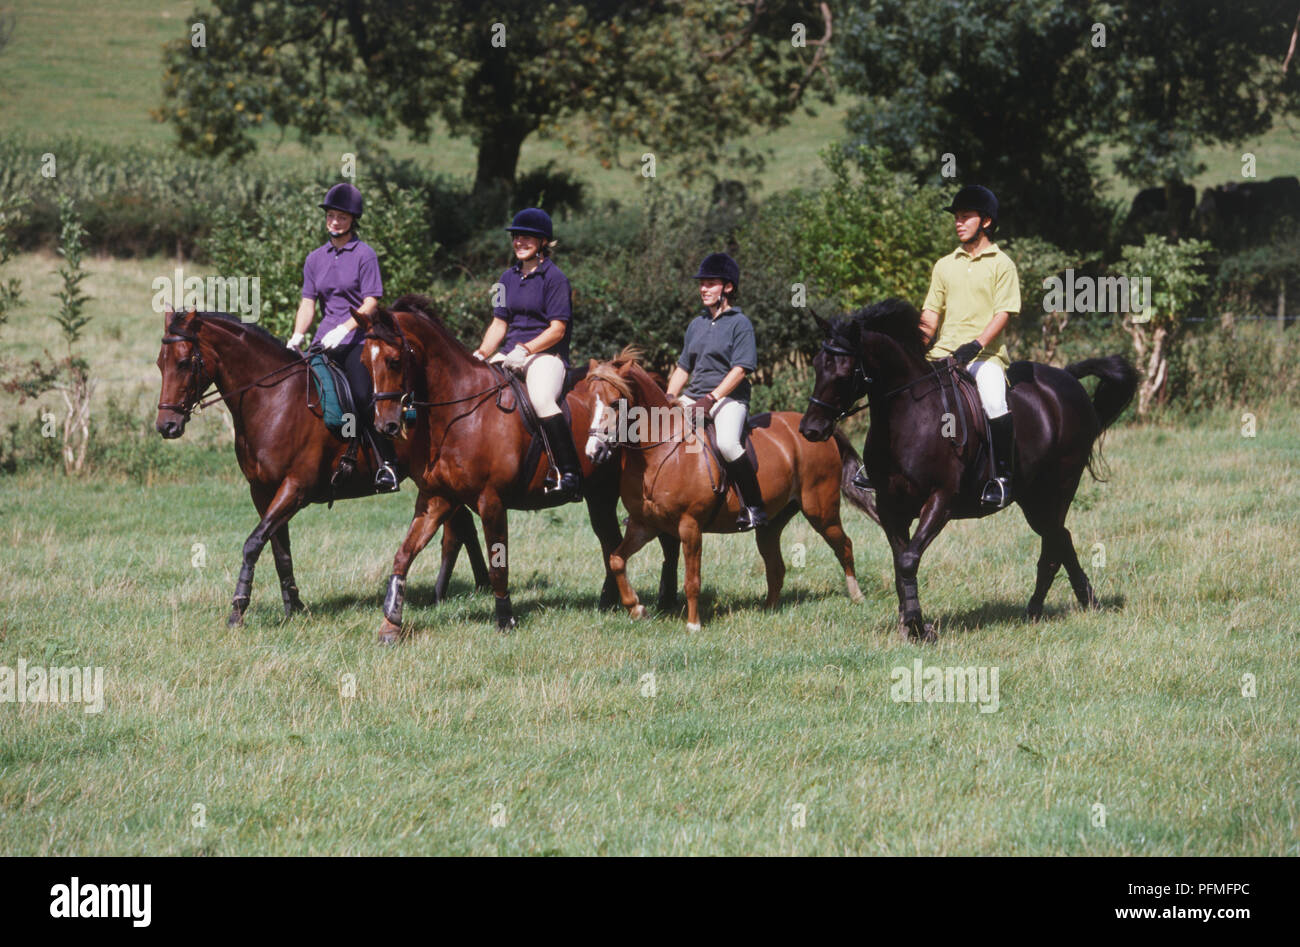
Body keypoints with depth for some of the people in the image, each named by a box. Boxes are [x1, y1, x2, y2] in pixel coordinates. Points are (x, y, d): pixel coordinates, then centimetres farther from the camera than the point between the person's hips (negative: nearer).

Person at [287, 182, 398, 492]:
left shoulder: (364, 255, -1)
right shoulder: (316, 258, 14)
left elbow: (371, 303, -8)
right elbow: (308, 303, 12)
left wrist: (344, 329, -20)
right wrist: (298, 336, -5)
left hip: (357, 339, -5)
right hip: (325, 340, 5)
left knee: (362, 397, -20)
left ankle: (387, 463, -13)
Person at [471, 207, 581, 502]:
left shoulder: (554, 277, -5)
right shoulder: (508, 278, 17)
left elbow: (557, 329, -10)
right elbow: (499, 323, 17)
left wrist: (525, 350, -21)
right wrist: (481, 355, 0)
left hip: (546, 354, -8)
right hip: (511, 354, 8)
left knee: (541, 399, -36)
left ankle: (571, 475, -35)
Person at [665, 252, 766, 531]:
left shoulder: (739, 323, -2)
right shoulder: (696, 325, 18)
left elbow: (739, 370, -12)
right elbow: (683, 368, 21)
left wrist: (711, 399, -21)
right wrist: (669, 399, 4)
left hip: (729, 398, -7)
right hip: (693, 397, 7)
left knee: (727, 442, -36)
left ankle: (754, 507, -28)